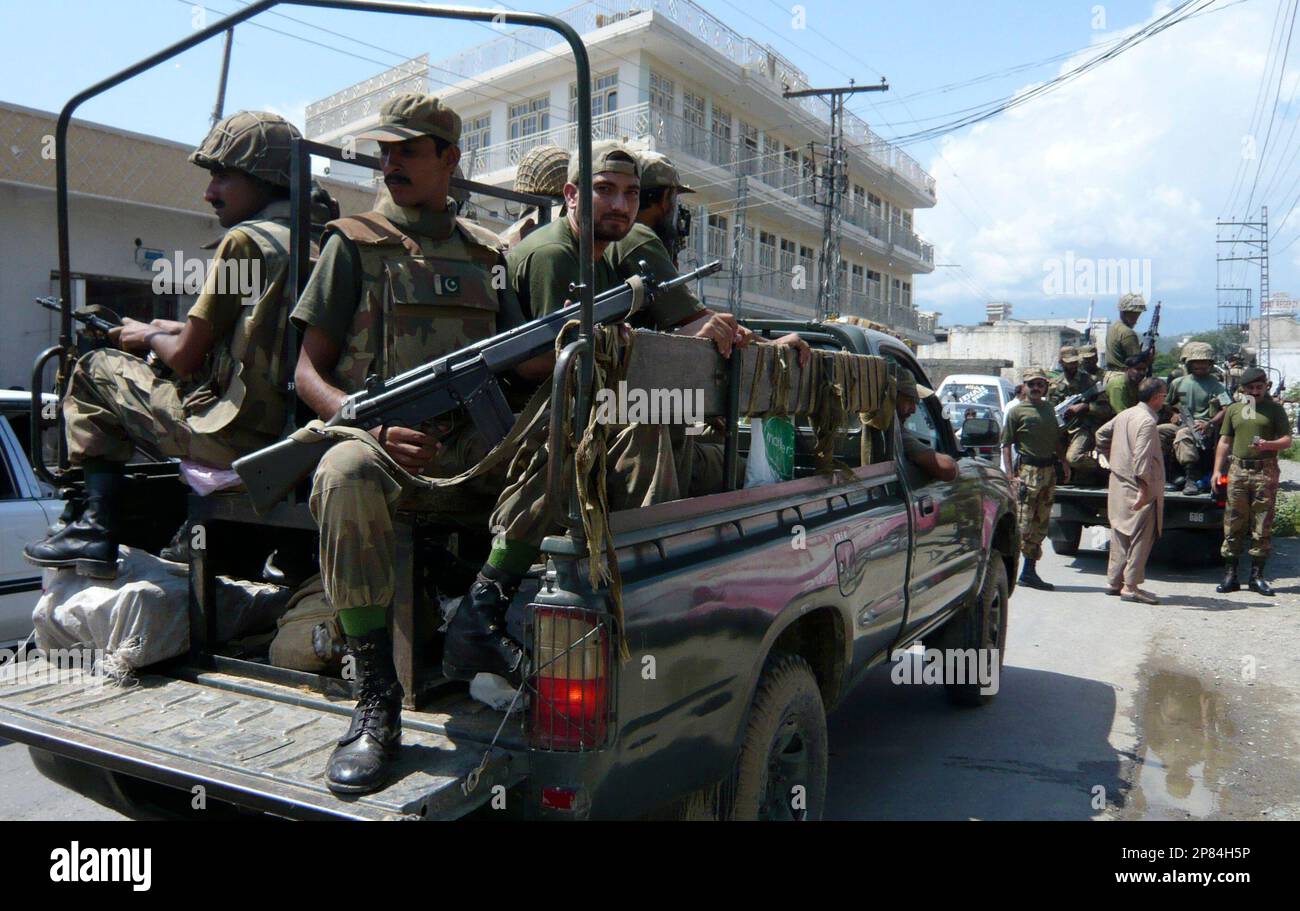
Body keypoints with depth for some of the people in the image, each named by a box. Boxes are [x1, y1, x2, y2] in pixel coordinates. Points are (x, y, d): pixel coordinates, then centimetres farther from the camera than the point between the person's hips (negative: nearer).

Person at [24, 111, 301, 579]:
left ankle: (98, 526, 9)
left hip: (235, 438, -8)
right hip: (288, 433, 8)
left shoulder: (245, 240, -10)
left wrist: (148, 337, 13)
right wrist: (175, 330, 22)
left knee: (96, 369, 10)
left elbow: (184, 358, -8)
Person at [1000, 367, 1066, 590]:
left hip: (1049, 470, 7)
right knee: (1023, 522, -8)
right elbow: (1006, 444, -5)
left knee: (1041, 522, 8)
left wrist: (1065, 463, 17)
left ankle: (1029, 571, 14)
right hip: (1027, 471, -6)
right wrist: (1011, 476, -12)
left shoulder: (1050, 410, 17)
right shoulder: (1017, 411, -2)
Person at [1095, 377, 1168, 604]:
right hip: (1138, 490, -9)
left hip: (1118, 484, 9)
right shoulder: (1147, 421, -17)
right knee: (1140, 536, -3)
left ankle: (1114, 581, 20)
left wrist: (1112, 458, 25)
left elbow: (1101, 434, 22)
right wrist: (1144, 488, -24)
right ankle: (1130, 586, -3)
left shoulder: (1124, 415, 10)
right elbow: (1142, 457, -23)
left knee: (1121, 534, 14)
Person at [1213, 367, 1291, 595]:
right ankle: (1230, 575, 6)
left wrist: (1268, 445, -18)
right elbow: (1224, 441, 15)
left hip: (1265, 471, -2)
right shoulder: (1233, 409, 13)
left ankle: (1257, 576, 7)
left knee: (1262, 525, 0)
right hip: (1238, 470, 2)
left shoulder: (1275, 409, 6)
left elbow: (1287, 441, 3)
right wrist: (1217, 470, 7)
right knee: (1233, 524, 1)